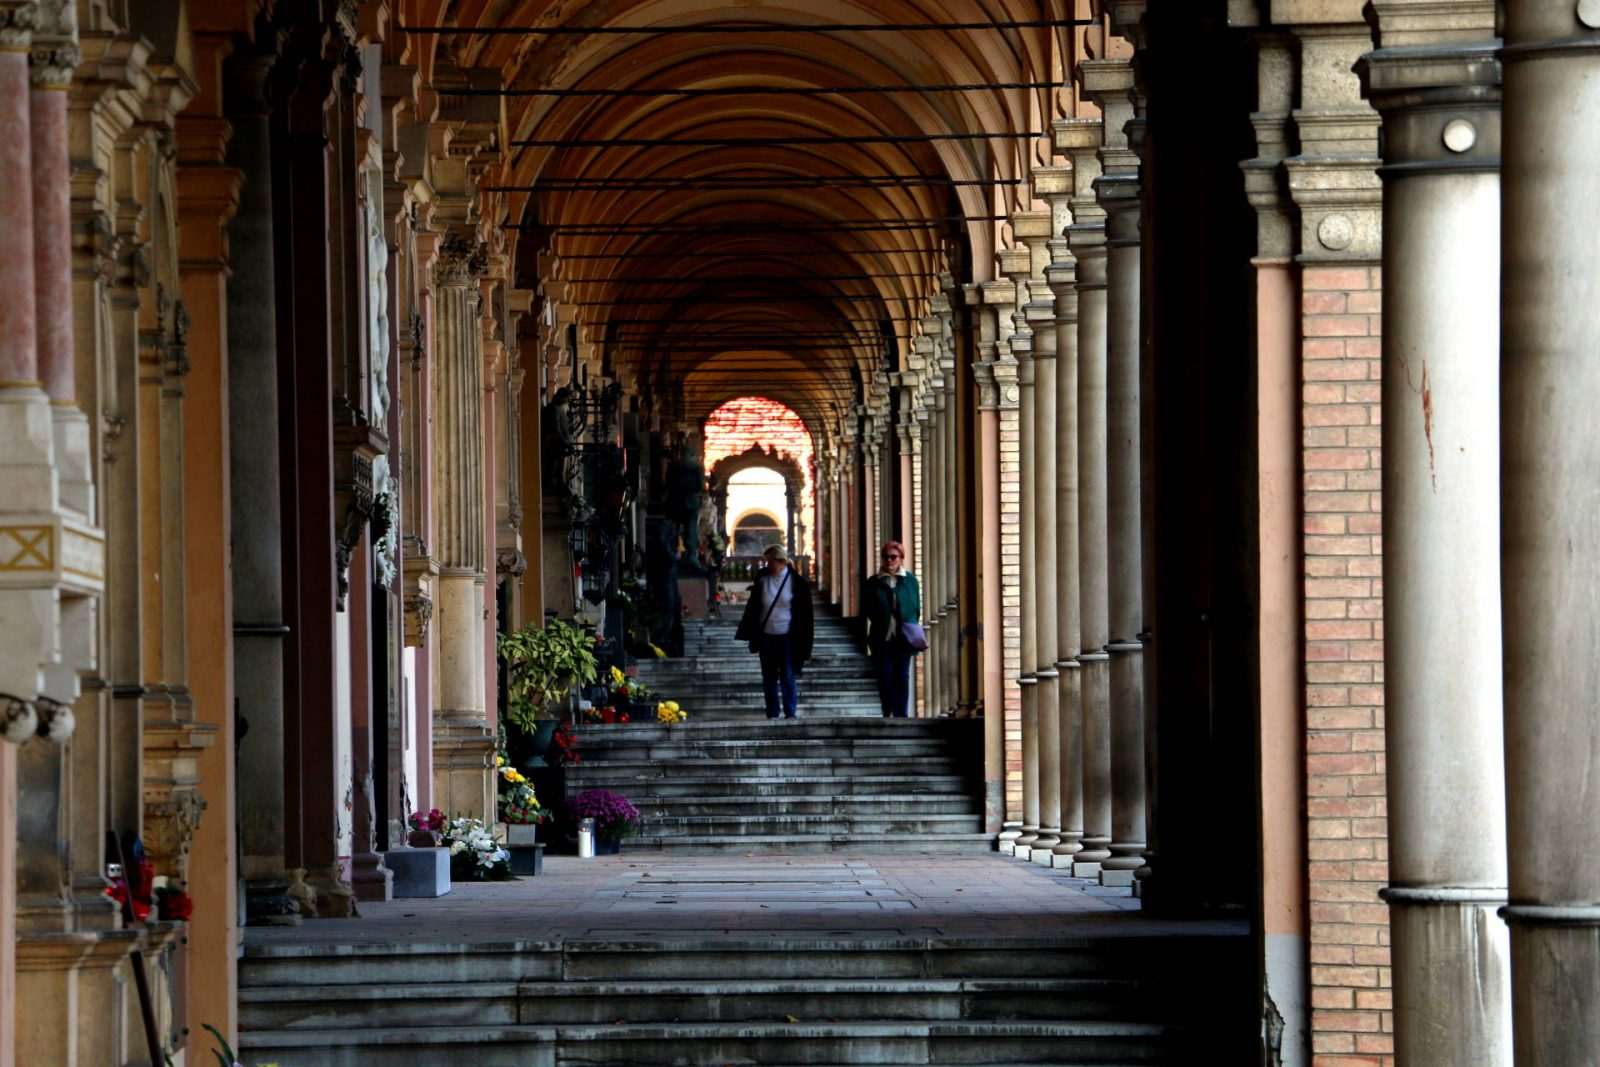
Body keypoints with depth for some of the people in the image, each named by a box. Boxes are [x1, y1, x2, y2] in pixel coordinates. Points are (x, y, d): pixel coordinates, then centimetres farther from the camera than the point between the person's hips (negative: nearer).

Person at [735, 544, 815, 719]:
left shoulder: (796, 582, -3)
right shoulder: (761, 581, 4)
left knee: (788, 677, -4)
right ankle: (772, 714, 13)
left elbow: (805, 613, -1)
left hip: (787, 637, -3)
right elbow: (752, 609, 8)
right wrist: (750, 635, 4)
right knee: (769, 678, 7)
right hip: (766, 637, 3)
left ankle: (791, 712, 0)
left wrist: (803, 639, -5)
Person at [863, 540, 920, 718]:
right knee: (884, 677, -1)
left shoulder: (910, 581, 7)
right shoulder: (874, 582, 6)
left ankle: (901, 715, 4)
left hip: (903, 637, 0)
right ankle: (888, 714, 8)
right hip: (881, 637, 0)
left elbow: (916, 608, 8)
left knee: (902, 677, 1)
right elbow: (866, 608, 8)